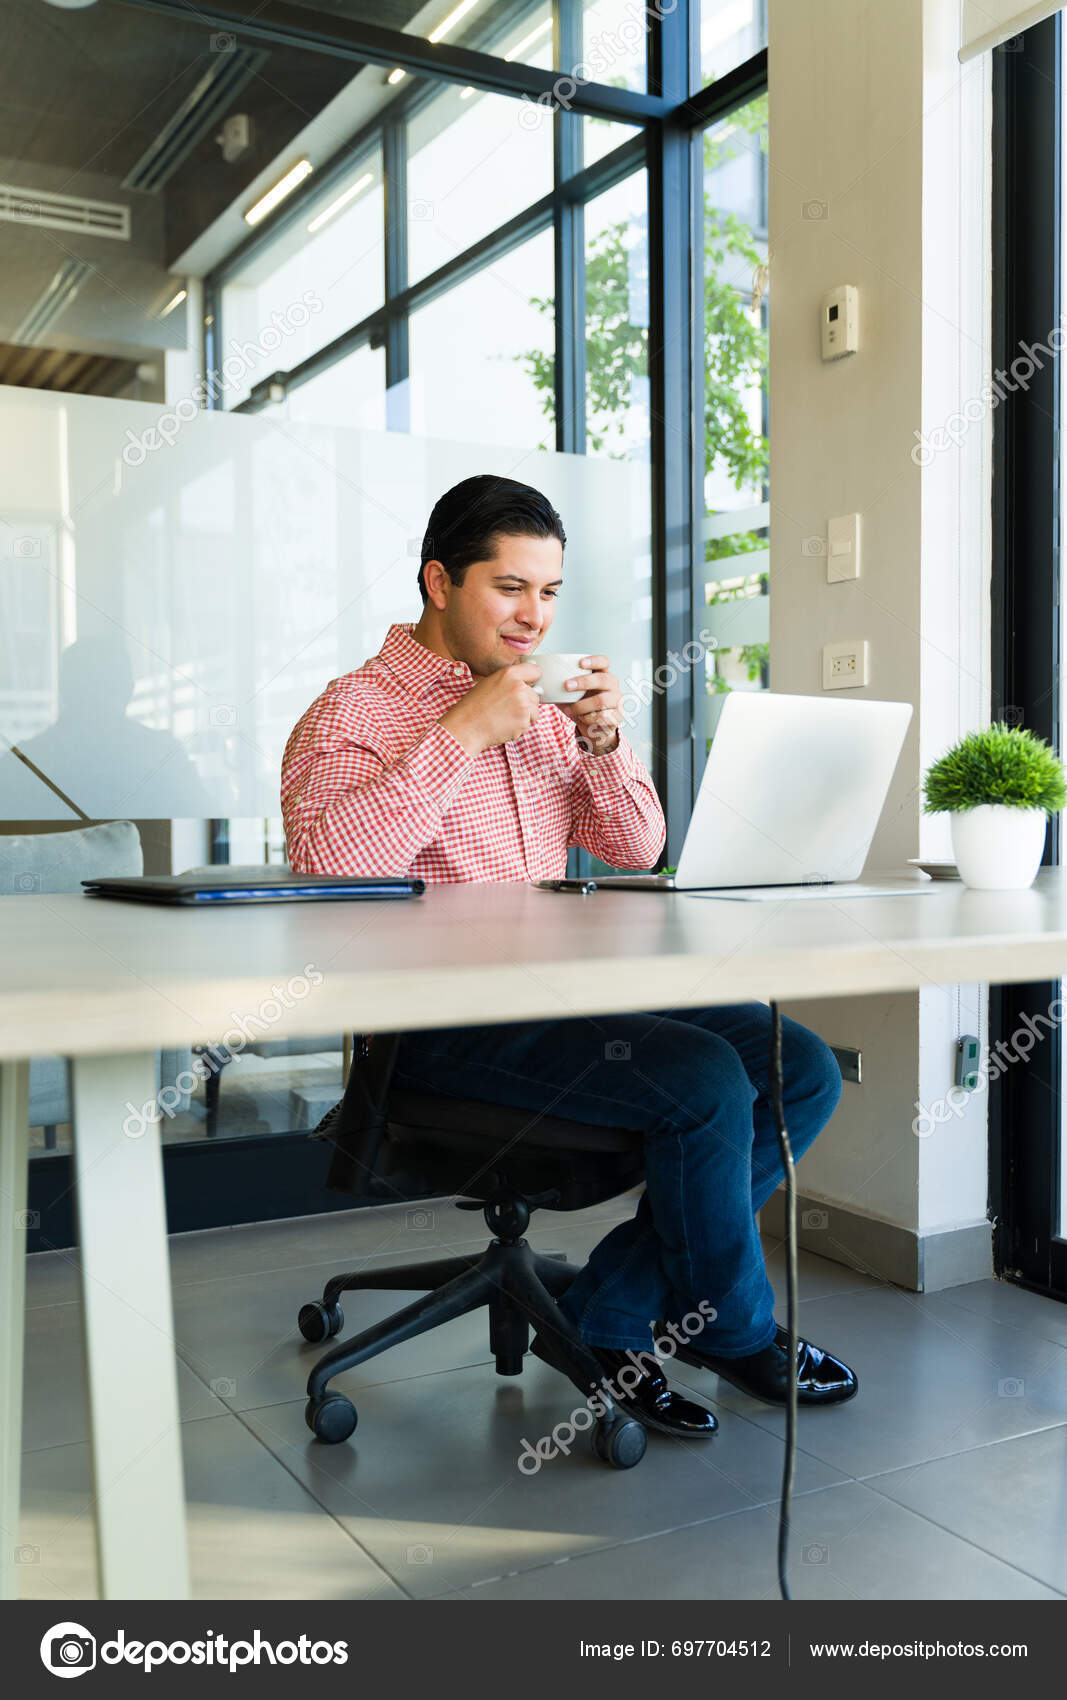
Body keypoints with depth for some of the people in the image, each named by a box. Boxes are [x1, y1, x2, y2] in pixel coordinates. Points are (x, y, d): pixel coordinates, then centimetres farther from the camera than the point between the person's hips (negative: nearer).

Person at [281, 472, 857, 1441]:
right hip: (445, 1020, -7)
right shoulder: (354, 713, -3)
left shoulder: (546, 707, 19)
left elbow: (636, 850, 16)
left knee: (803, 1069, -7)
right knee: (705, 1080, -25)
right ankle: (733, 1327, 4)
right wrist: (463, 733, -21)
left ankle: (607, 1318, -2)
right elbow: (326, 868, -21)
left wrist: (603, 741, -3)